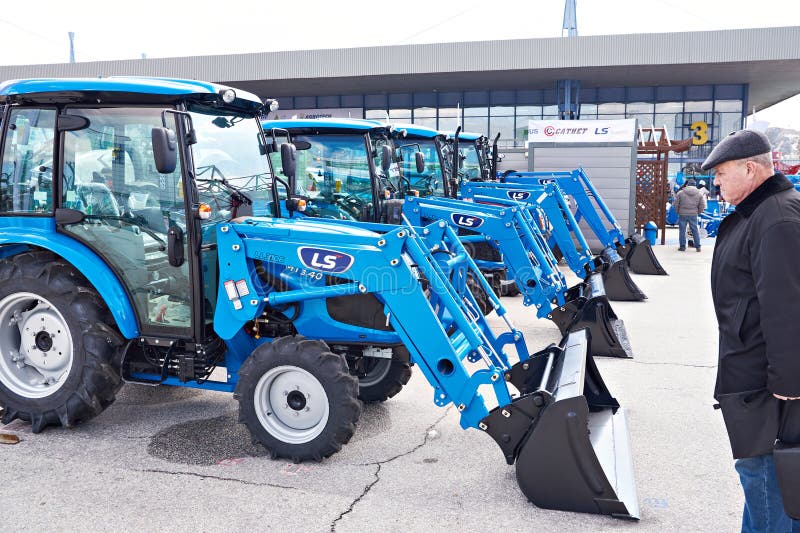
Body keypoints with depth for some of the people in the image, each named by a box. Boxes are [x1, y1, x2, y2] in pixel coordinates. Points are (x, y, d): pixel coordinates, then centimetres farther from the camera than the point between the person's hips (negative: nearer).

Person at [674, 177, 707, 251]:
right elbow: (702, 206, 5)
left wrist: (678, 212, 12)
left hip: (682, 214, -2)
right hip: (693, 215, 2)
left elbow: (676, 204, -1)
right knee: (695, 230, 9)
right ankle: (698, 246, 11)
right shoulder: (699, 194, 4)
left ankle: (682, 246, 8)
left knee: (682, 230, 6)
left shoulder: (680, 193, -3)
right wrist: (698, 213, 18)